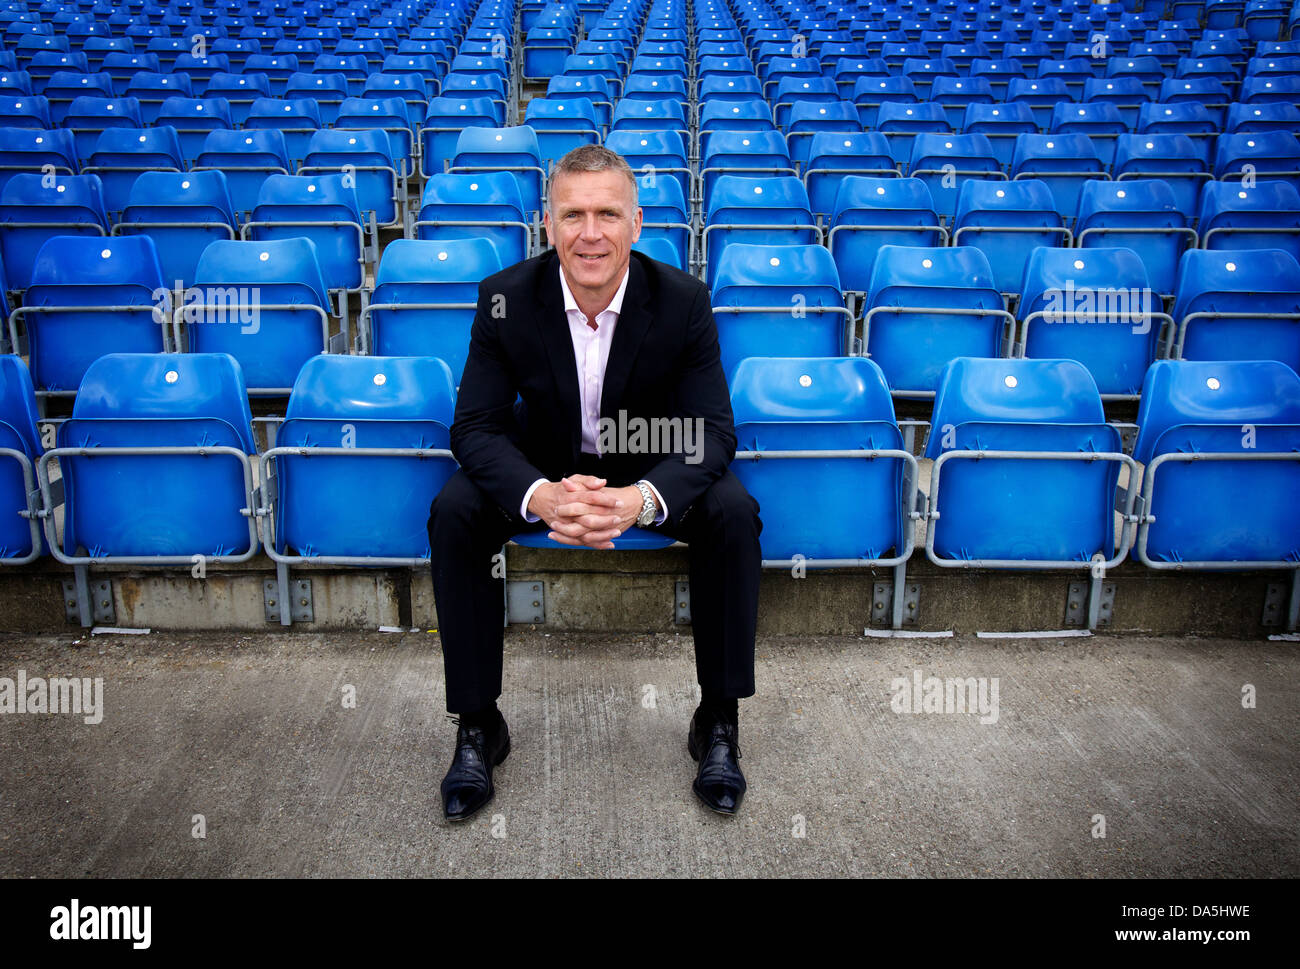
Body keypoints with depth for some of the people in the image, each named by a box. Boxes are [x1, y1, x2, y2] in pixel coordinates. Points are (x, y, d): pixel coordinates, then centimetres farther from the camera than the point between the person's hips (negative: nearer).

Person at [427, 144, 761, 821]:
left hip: (652, 467, 0)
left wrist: (644, 498, -43)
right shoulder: (506, 298, -18)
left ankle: (719, 717, -9)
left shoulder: (683, 299, -19)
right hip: (542, 466, 1)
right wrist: (540, 495, -41)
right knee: (453, 511, -26)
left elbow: (709, 430, -20)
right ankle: (477, 724, -10)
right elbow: (476, 426, -18)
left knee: (733, 512, -27)